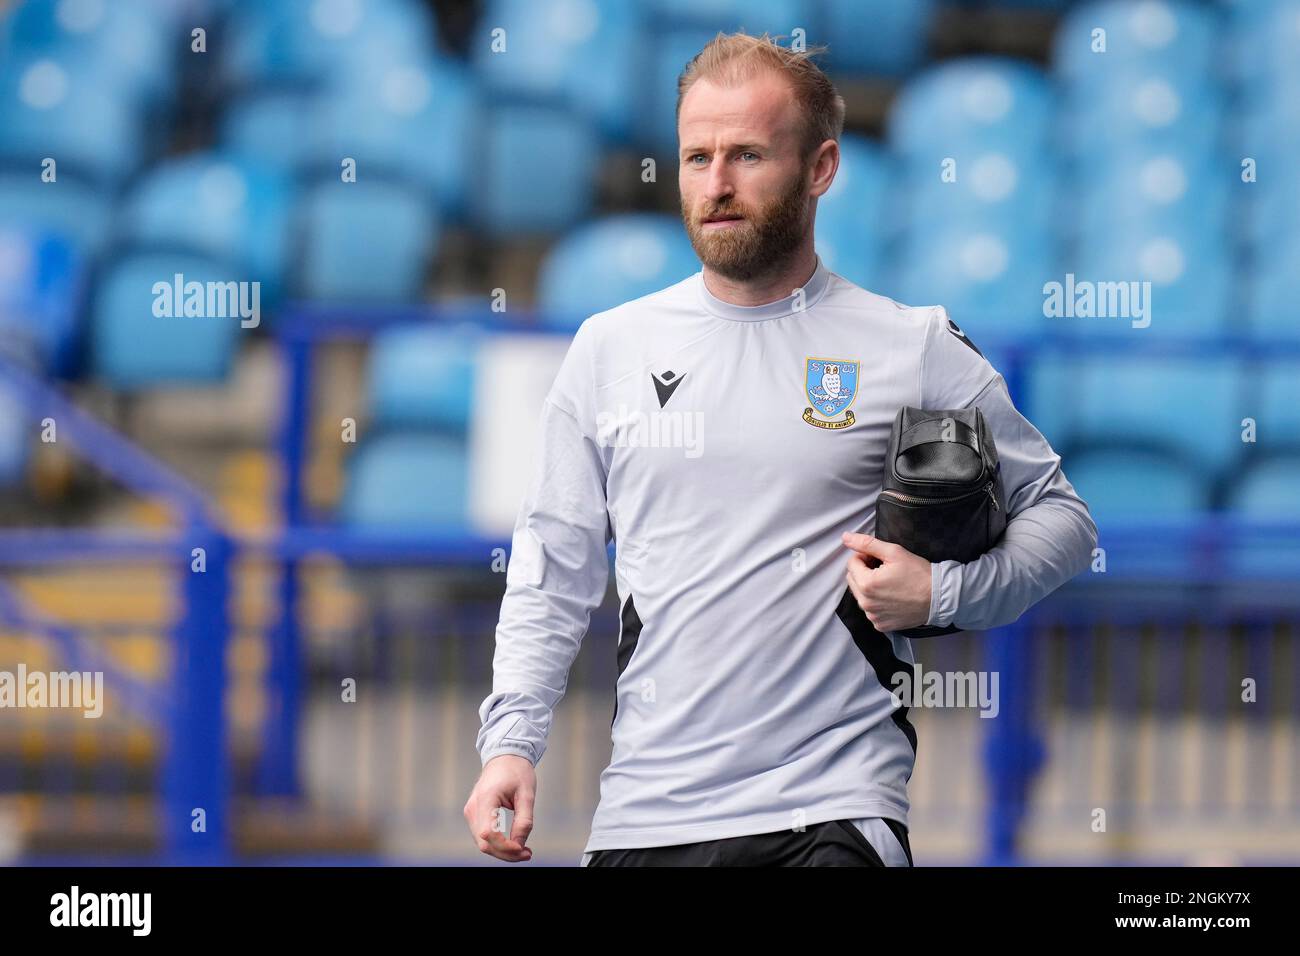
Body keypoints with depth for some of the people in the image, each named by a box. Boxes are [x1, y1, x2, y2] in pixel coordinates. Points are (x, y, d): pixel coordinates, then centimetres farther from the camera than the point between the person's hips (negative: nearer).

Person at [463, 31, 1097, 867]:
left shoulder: (916, 350, 2)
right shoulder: (609, 349, 10)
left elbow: (1062, 517, 9)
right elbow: (554, 572, 13)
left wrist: (944, 595, -8)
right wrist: (511, 742, 2)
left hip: (832, 808, -3)